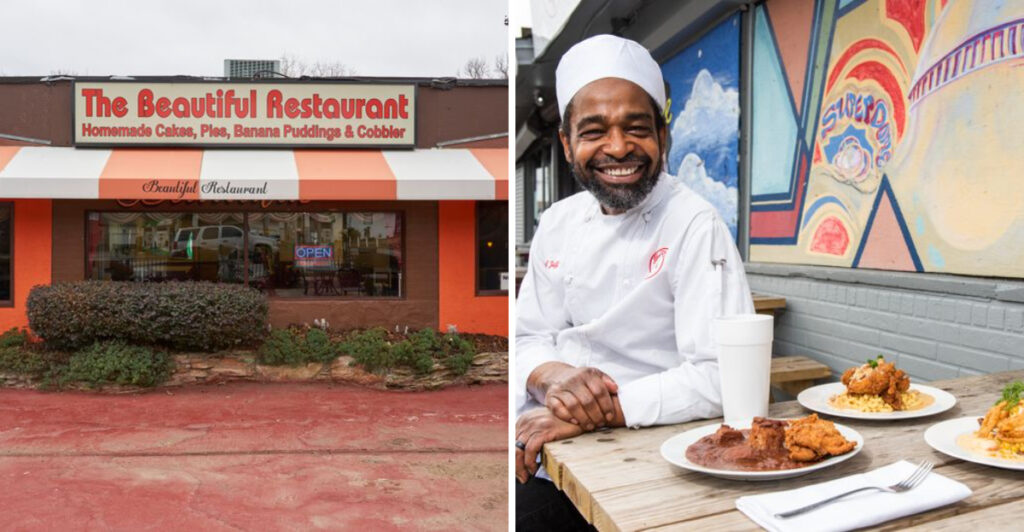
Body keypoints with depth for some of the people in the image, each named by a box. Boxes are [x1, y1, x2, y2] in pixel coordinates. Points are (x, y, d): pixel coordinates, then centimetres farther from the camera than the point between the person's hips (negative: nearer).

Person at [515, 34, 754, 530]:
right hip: (540, 450, 5)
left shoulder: (694, 225, -11)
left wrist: (601, 410, -22)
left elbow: (721, 377, -17)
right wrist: (552, 376, -12)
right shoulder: (557, 223, 7)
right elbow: (527, 337, 11)